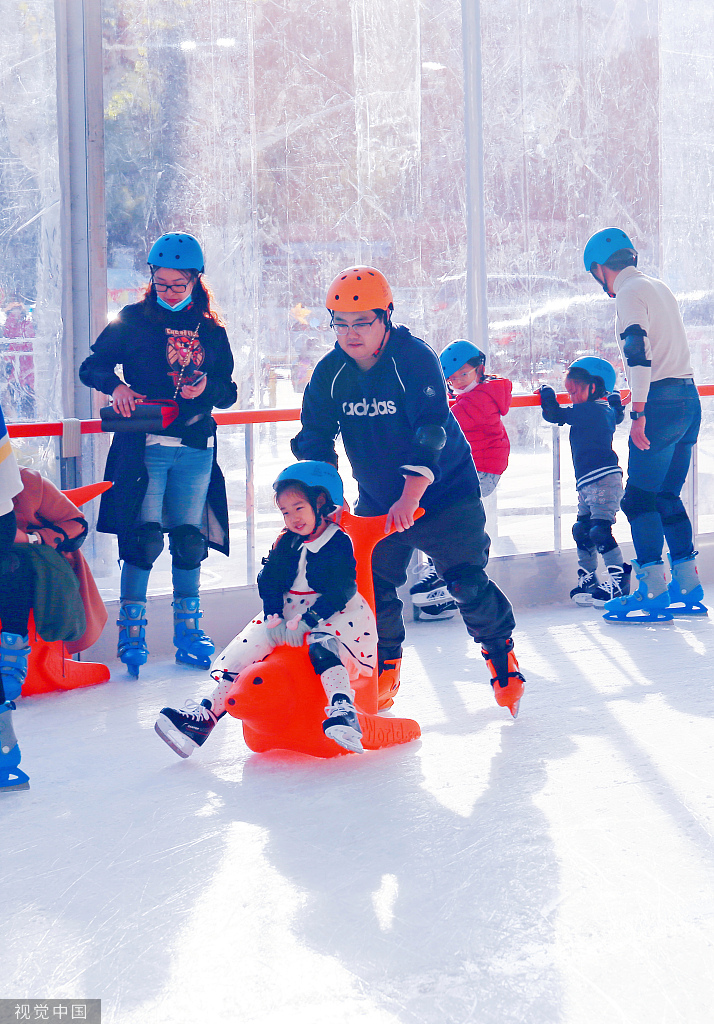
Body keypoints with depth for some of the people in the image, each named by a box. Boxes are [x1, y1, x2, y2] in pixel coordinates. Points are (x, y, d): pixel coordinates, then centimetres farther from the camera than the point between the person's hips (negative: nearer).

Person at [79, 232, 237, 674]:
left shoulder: (211, 330, 11)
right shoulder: (133, 320, 4)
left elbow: (229, 392, 13)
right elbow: (92, 367, 5)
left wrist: (207, 387, -9)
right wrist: (116, 386, -15)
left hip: (195, 446, 3)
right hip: (144, 443, -3)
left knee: (190, 538, 5)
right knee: (144, 536, -8)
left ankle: (188, 630, 15)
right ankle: (132, 630, 0)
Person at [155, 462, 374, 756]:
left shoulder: (340, 543, -6)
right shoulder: (286, 544, 13)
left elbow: (340, 591, -15)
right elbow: (269, 580, 13)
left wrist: (306, 621, -22)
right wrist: (274, 615, -5)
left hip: (331, 617, -6)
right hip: (288, 615, 6)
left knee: (323, 645, -38)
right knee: (249, 645, -15)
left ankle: (342, 709, -57)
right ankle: (206, 713, -22)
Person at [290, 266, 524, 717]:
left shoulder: (414, 358, -21)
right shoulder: (329, 373, -6)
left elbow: (430, 433, -29)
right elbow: (315, 440, -2)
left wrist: (410, 497, -36)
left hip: (442, 489, -4)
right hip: (377, 497, 5)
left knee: (467, 581, -9)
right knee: (373, 586, -2)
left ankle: (502, 655, 14)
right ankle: (385, 671, 18)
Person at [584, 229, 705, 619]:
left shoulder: (629, 293, -8)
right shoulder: (658, 287, 20)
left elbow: (639, 353, -19)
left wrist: (638, 413, -21)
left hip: (661, 401, -9)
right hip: (689, 399, 9)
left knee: (639, 498, -5)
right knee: (667, 497, 13)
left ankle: (653, 592, -6)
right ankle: (687, 588, 12)